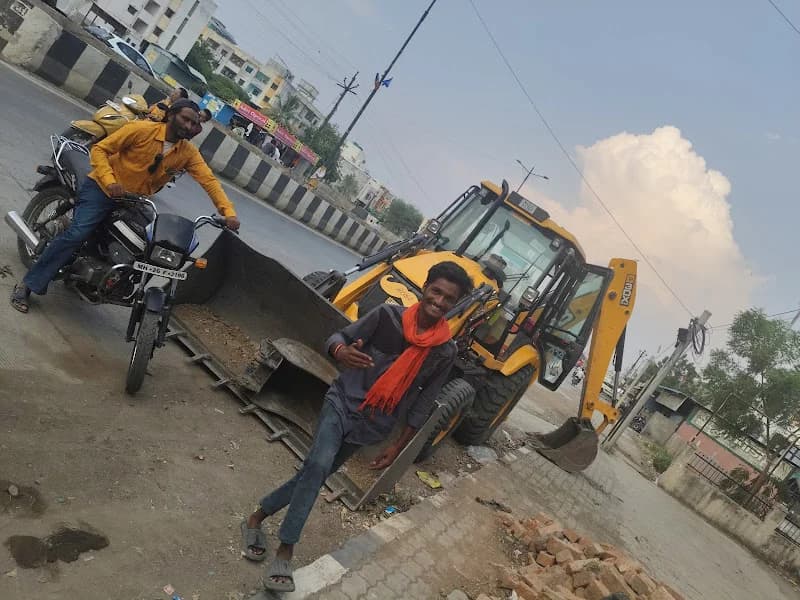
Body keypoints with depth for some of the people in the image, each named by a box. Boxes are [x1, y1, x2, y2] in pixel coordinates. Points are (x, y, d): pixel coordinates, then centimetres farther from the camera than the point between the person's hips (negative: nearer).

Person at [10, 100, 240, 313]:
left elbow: (209, 180, -9)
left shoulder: (188, 153, -3)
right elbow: (99, 149, -12)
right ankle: (27, 285, -12)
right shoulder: (142, 129, -15)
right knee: (77, 234, -21)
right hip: (102, 189, -6)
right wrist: (109, 181, -28)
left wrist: (228, 212, -24)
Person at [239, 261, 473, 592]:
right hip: (343, 402, -2)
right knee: (318, 465, -24)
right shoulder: (389, 314, -11)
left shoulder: (445, 351, -7)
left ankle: (257, 518, 28)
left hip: (371, 427, 2)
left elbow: (423, 403, 1)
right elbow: (340, 335, -3)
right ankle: (286, 551, -10)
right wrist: (341, 351, -28)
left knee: (314, 475, 8)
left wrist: (398, 447, 3)